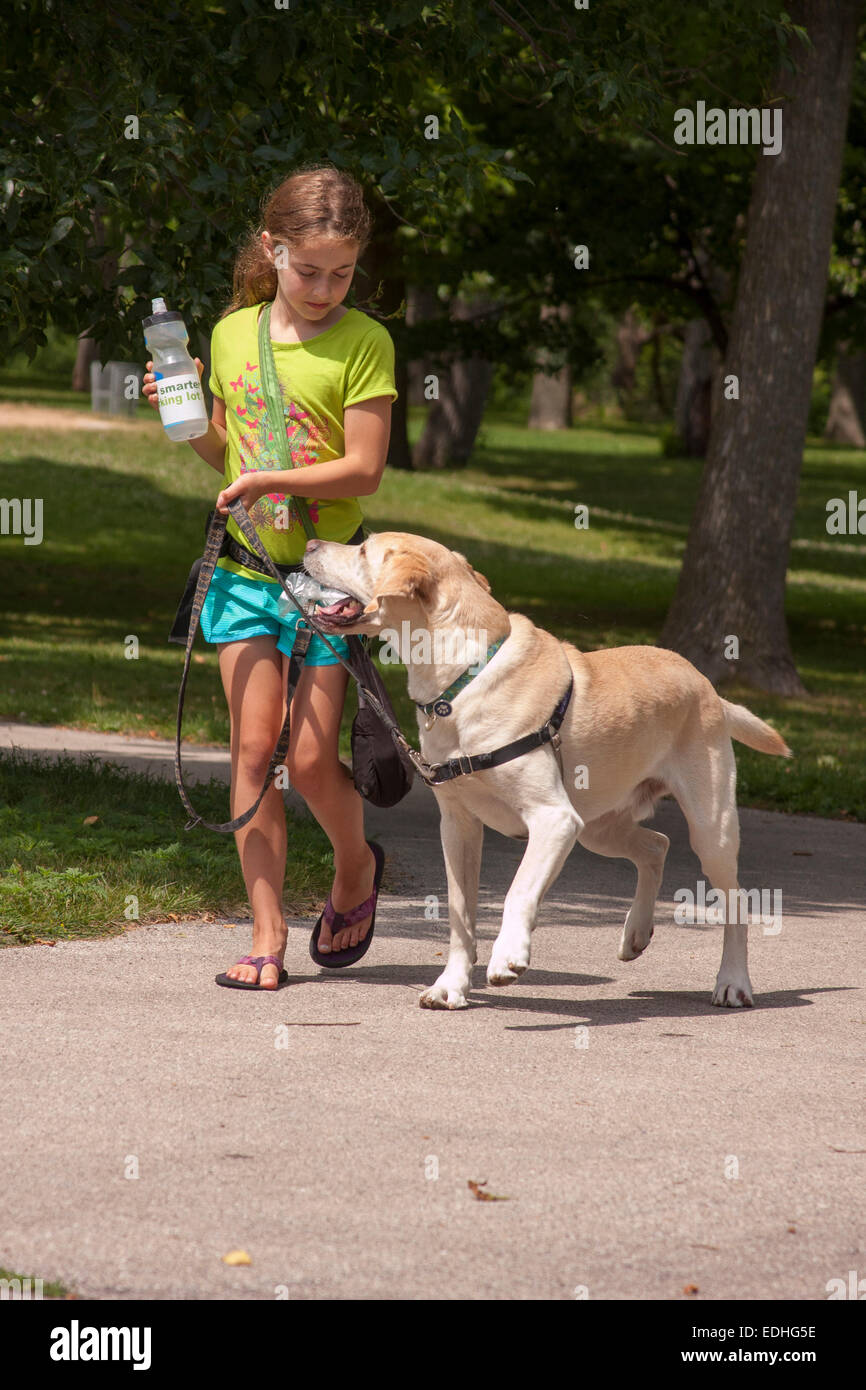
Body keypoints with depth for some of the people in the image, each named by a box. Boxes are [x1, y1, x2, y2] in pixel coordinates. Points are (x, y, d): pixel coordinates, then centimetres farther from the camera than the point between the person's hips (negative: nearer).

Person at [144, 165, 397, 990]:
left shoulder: (363, 344, -7)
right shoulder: (234, 333, 6)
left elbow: (364, 470, -12)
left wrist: (268, 481, -21)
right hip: (246, 570, 3)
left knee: (311, 760, -3)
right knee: (254, 749, -3)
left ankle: (356, 868, 29)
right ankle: (266, 937, 0)